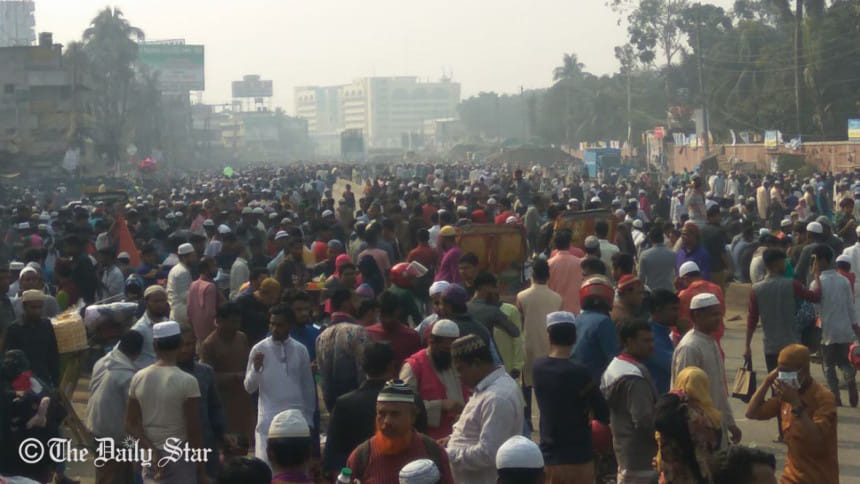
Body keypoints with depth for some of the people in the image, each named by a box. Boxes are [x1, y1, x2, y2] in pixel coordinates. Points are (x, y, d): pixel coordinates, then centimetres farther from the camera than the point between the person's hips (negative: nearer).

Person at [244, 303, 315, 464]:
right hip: (268, 419, -2)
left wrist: (308, 418, 13)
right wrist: (256, 368, -15)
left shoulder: (300, 350, 5)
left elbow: (308, 387, 13)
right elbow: (249, 387, 3)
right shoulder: (259, 349, 0)